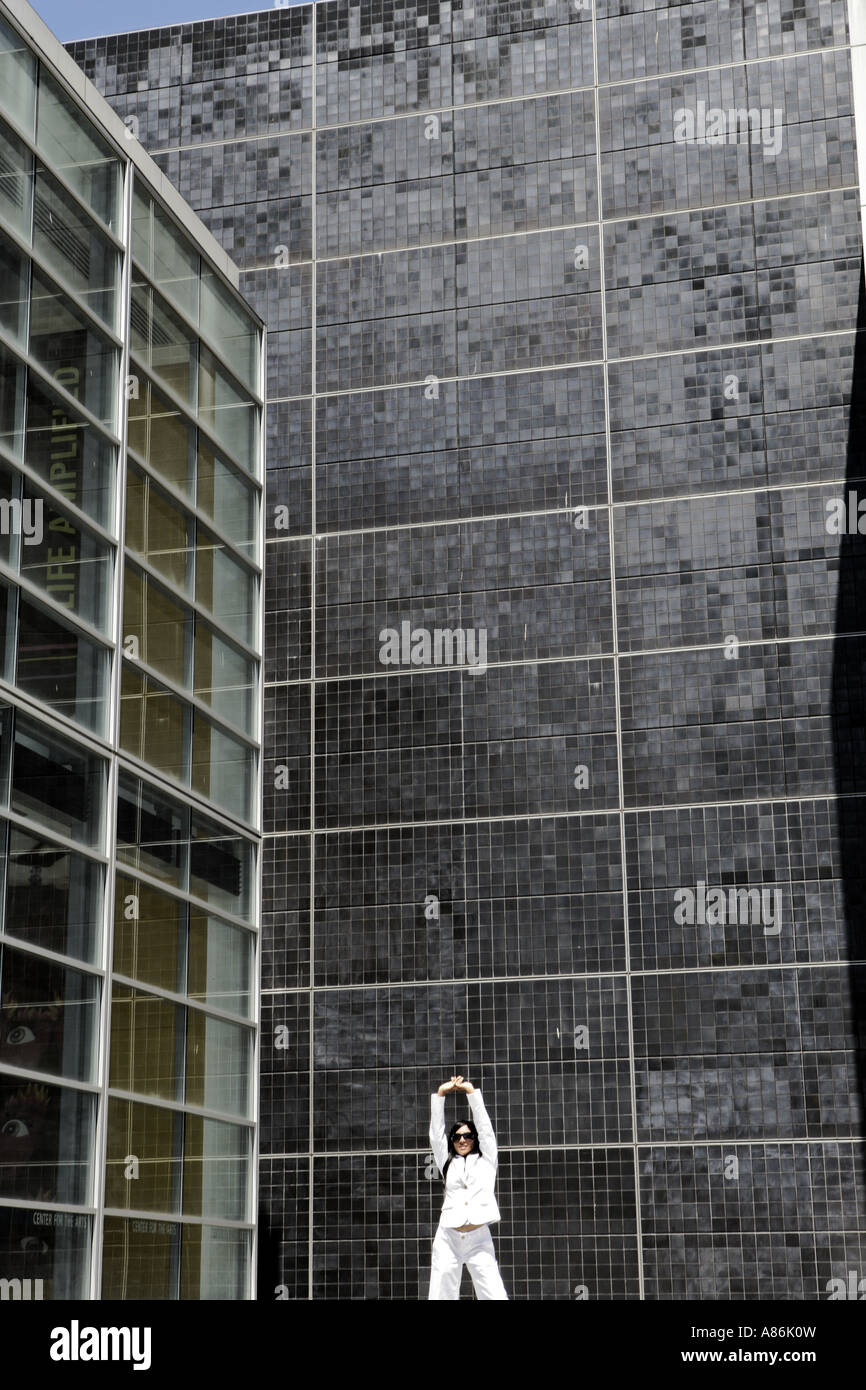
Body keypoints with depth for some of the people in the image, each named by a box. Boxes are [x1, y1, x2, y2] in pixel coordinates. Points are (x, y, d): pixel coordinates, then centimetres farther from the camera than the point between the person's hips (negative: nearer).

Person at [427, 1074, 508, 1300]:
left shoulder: (486, 1159, 12)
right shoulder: (448, 1163, 15)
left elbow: (485, 1127, 4)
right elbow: (436, 1133, 8)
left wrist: (471, 1092, 0)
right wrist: (440, 1094, 2)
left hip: (479, 1239, -2)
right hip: (448, 1238, 2)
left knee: (494, 1294, -8)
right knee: (441, 1294, -2)